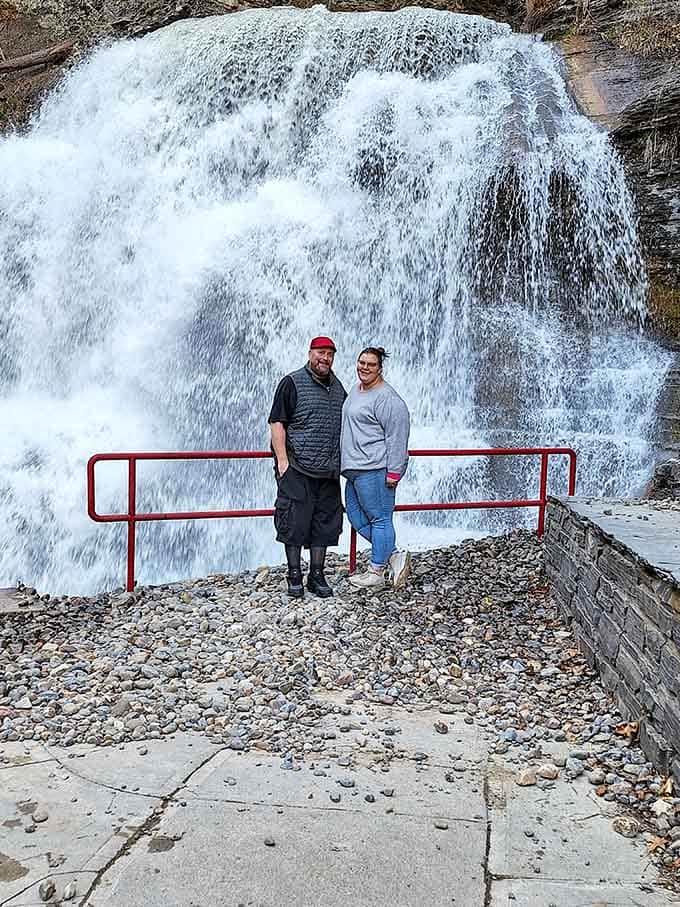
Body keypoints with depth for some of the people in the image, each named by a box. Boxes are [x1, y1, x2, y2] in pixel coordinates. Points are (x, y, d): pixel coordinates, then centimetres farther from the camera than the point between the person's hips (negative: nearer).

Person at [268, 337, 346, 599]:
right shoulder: (292, 383, -2)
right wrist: (282, 460, -14)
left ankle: (317, 576, 18)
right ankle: (294, 576, 10)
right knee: (294, 522, -2)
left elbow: (342, 427, 25)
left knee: (324, 523, 8)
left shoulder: (338, 388, 16)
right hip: (296, 469, -5)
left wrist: (340, 462, 19)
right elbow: (277, 422, -7)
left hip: (328, 471, 6)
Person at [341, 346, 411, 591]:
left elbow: (397, 436, -16)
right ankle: (395, 557, 18)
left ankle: (376, 572, 8)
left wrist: (393, 471, -18)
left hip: (374, 469, -11)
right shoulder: (356, 390, 18)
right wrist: (346, 461, 28)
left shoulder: (386, 398, -12)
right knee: (356, 517, 12)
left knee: (379, 519, -1)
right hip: (354, 469, 11)